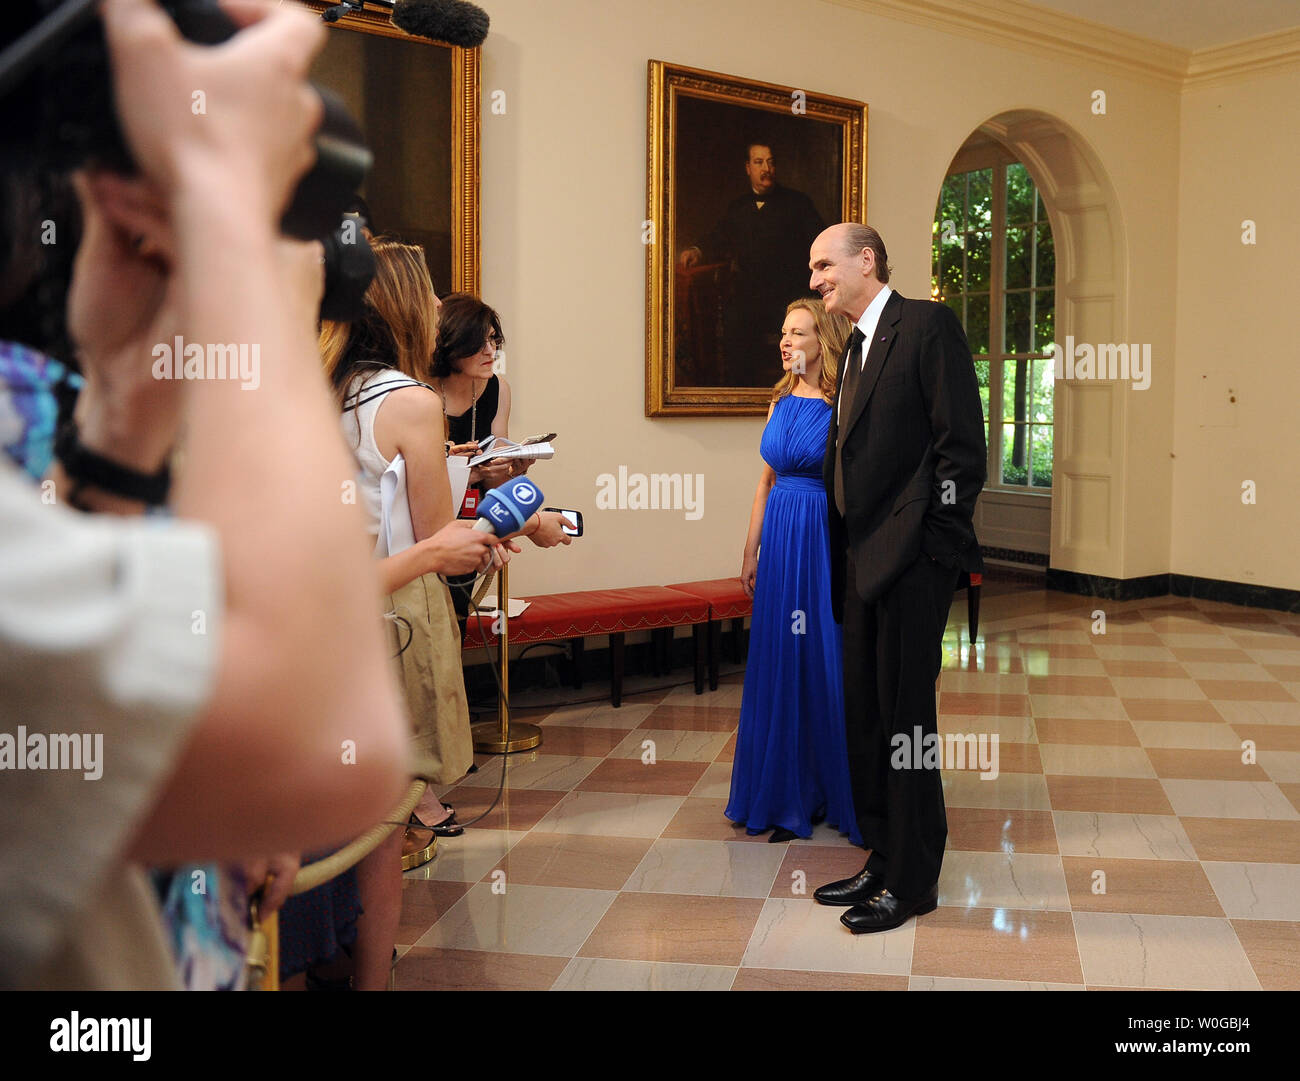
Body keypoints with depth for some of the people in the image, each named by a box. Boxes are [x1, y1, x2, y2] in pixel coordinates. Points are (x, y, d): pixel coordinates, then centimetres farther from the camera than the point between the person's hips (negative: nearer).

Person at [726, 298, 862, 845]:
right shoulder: (781, 401, 11)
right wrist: (750, 553, 15)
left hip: (827, 540, -6)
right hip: (780, 539, 7)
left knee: (826, 665, 0)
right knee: (779, 664, 11)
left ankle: (836, 794, 15)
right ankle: (786, 794, 24)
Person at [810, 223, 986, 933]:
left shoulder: (928, 324, -7)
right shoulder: (857, 349, 20)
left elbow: (961, 445, -13)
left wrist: (934, 540, -15)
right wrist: (848, 554, 12)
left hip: (912, 560, -9)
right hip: (864, 560, 9)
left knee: (904, 720, -2)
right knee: (865, 716, 13)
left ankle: (913, 881, 11)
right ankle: (882, 861, 26)